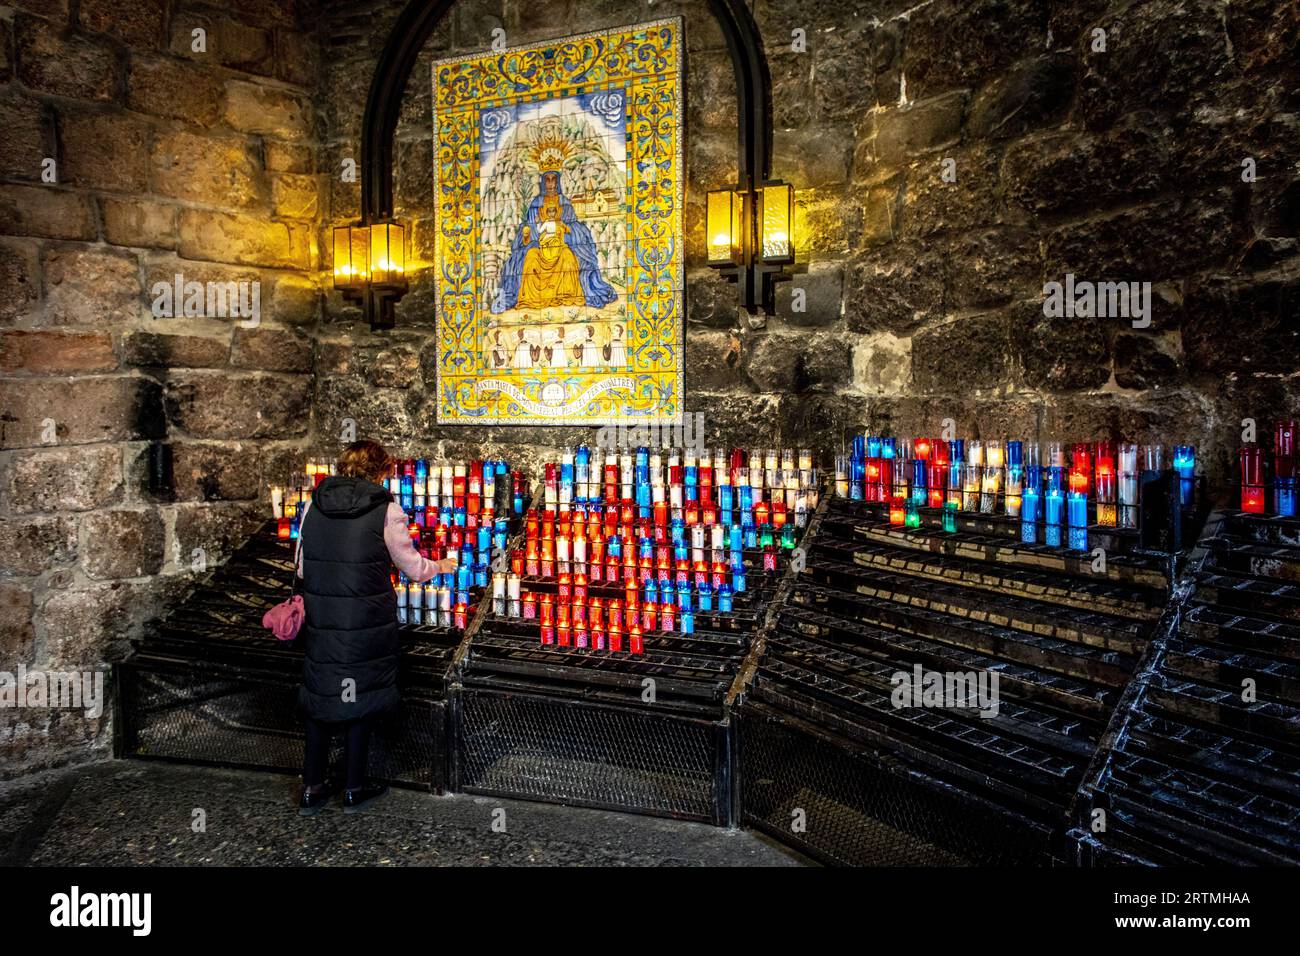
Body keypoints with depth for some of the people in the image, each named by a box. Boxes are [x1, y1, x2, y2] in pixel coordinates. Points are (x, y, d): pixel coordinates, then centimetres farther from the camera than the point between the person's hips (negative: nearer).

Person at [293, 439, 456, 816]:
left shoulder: (314, 505, 1)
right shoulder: (386, 510, -11)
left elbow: (301, 567, 8)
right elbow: (413, 568, -3)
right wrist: (441, 566, 17)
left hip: (320, 622, 4)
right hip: (366, 625, -4)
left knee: (320, 699, 16)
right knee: (359, 699, 11)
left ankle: (311, 790, 25)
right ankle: (355, 789, 24)